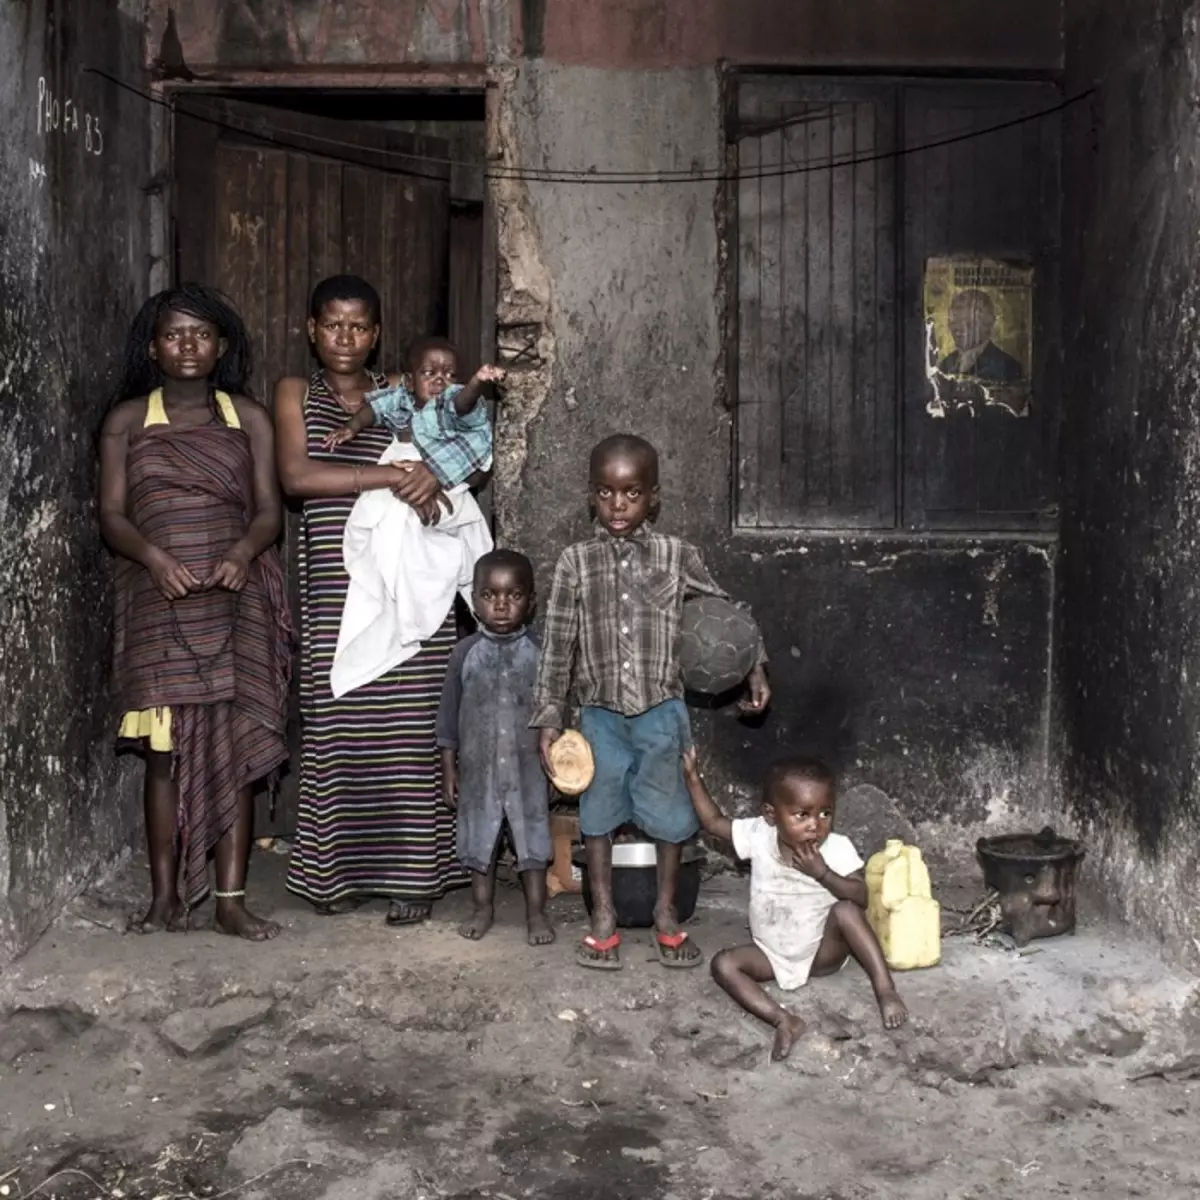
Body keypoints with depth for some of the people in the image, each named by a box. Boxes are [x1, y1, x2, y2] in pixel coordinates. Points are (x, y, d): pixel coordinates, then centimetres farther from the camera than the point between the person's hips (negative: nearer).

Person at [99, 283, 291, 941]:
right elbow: (111, 513, 3)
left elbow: (268, 509, 5)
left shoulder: (249, 418, 10)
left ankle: (231, 898, 3)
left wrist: (243, 552, -16)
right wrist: (153, 557, -16)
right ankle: (166, 894, 9)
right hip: (158, 603, 0)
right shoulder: (127, 419, 9)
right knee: (164, 748, -1)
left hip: (236, 602, 0)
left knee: (236, 745, -2)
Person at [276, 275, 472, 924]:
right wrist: (393, 475, -14)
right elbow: (295, 475, -8)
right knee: (339, 729, 0)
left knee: (410, 730, -2)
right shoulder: (296, 394, 10)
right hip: (336, 586, 0)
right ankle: (340, 871, 13)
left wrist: (435, 474, -12)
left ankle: (412, 874, 6)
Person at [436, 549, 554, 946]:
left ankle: (536, 912, 21)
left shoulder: (540, 650, -7)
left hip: (528, 767, -1)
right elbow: (449, 714, 1)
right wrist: (449, 769, 1)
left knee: (532, 837, 8)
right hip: (478, 767, 1)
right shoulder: (465, 651, -4)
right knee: (479, 838, 13)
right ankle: (483, 908, 29)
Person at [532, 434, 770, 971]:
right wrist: (548, 720, -4)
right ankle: (603, 917, 25)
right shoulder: (576, 561, -3)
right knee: (599, 814, 10)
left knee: (669, 814, 9)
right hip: (601, 713, 0)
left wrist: (754, 667, 6)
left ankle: (666, 913, 28)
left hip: (661, 711, 0)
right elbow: (558, 645, -2)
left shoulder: (675, 554, -3)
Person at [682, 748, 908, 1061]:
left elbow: (861, 898, -21)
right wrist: (693, 777, -7)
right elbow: (713, 822, 1)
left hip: (823, 953, -2)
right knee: (724, 964, -21)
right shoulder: (759, 835, -11)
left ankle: (885, 989, -29)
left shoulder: (837, 848, -16)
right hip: (774, 956, 3)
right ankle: (784, 1020, -32)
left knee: (845, 910, -30)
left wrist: (823, 873, -33)